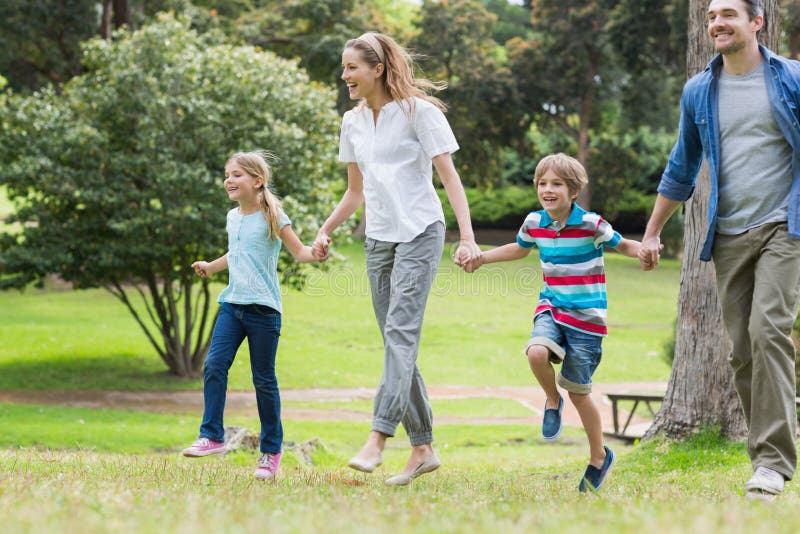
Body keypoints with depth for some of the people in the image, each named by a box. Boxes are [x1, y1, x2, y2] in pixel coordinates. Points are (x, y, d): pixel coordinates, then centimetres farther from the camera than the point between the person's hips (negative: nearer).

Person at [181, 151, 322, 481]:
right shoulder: (233, 218, 13)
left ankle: (271, 450, 10)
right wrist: (211, 267, 37)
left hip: (263, 308, -5)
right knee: (214, 365, -10)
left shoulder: (272, 217, -5)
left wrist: (315, 253, -26)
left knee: (264, 379, 0)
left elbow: (298, 251, -7)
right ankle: (212, 436, -2)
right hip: (232, 304, 6)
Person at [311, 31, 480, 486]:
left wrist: (467, 236, -18)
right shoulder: (353, 122, 13)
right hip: (378, 239, 7)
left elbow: (449, 176, -9)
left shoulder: (418, 111, -5)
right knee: (398, 340, 4)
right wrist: (325, 231, 9)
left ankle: (379, 437, -26)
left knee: (401, 329, -18)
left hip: (420, 232, -7)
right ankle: (423, 448, 8)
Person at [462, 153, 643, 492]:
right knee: (537, 352, -31)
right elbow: (519, 249, 23)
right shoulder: (534, 223, 1)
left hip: (586, 316, -3)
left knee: (578, 392, 2)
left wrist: (644, 250, -23)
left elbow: (622, 245, -1)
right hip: (551, 307, 4)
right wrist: (481, 258, 17)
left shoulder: (590, 224, -13)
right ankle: (552, 401, 2)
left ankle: (599, 457, 24)